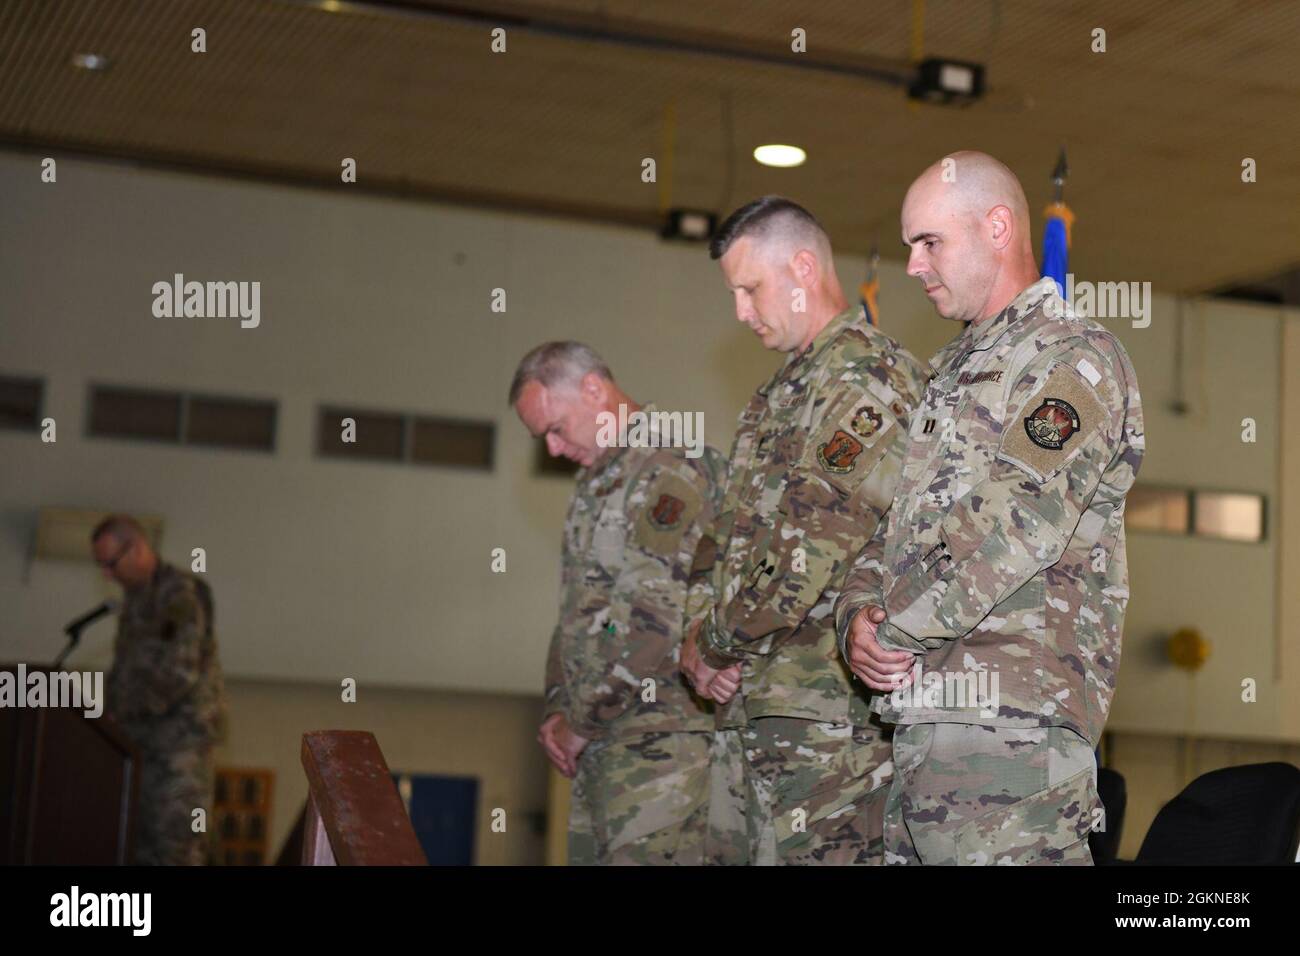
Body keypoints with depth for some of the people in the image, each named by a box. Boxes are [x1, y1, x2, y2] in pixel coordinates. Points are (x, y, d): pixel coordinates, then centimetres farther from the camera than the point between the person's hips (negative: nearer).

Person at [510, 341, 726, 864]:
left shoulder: (667, 466, -11)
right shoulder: (600, 478, 21)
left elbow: (657, 620, -20)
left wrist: (582, 721, -11)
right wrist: (558, 709, 11)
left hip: (661, 739, -9)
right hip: (602, 741, 9)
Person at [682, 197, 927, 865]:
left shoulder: (864, 374, -11)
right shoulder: (781, 393, 22)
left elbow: (808, 546, -19)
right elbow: (729, 529, 23)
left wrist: (717, 640, -8)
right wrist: (700, 629, 6)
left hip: (829, 705, -10)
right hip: (754, 700, 10)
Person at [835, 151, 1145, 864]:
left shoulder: (1074, 359, -5)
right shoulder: (952, 370, 24)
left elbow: (1010, 530, -17)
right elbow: (894, 521, 21)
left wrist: (894, 629, -10)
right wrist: (860, 611, 1)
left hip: (1007, 719, -8)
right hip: (918, 718, 9)